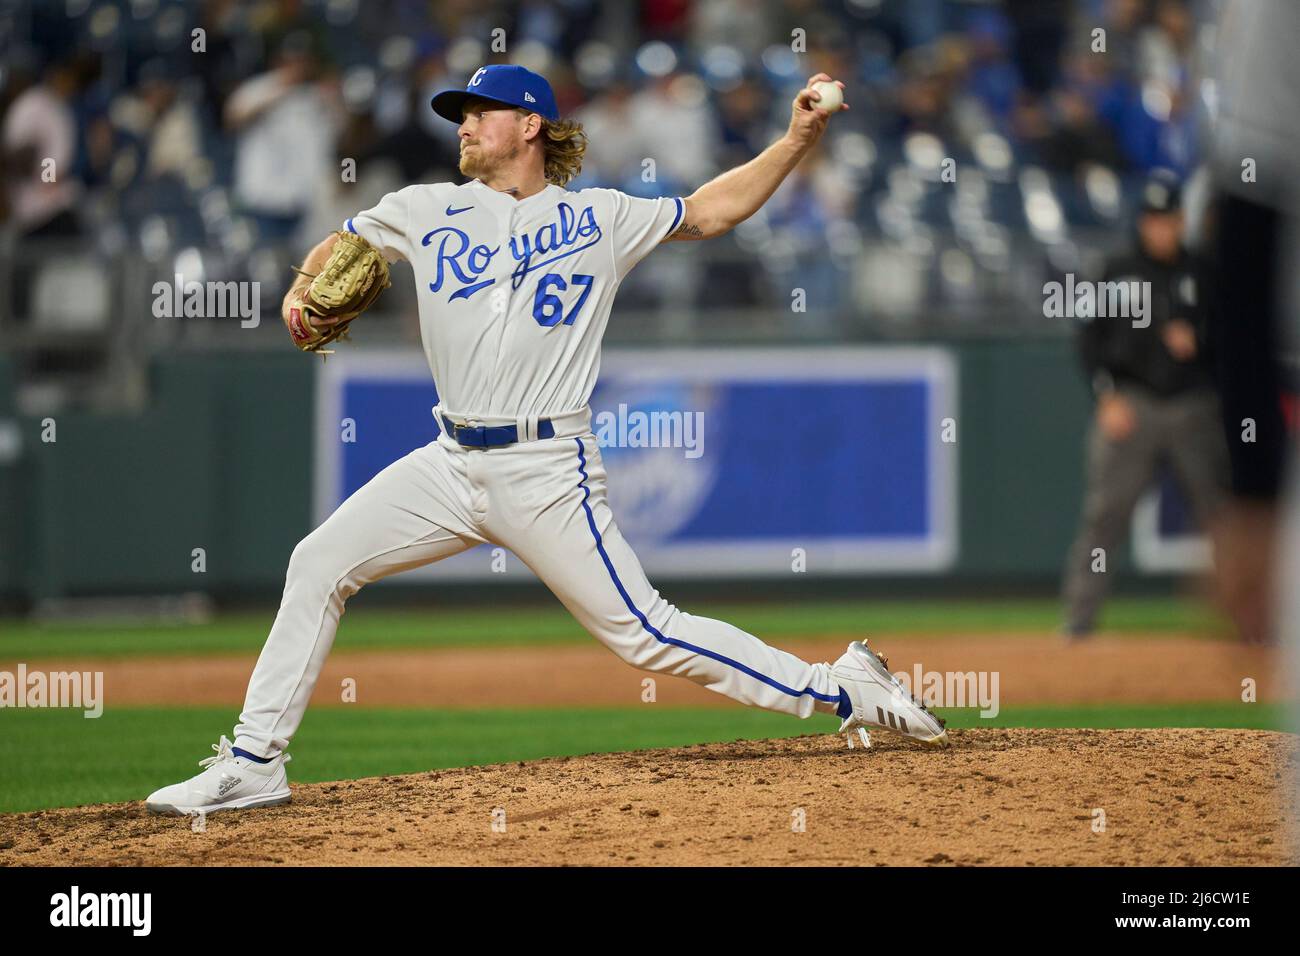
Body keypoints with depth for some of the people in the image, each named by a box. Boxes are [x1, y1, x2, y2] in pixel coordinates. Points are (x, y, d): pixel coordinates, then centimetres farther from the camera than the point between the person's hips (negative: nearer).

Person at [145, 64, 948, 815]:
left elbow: (710, 211, 12)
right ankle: (255, 763, 3)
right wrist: (304, 291, 1)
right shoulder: (427, 210, 11)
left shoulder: (599, 218, 4)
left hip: (548, 471, -4)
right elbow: (340, 247, 23)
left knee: (643, 632, -10)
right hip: (453, 465, 4)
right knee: (319, 564, -3)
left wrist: (797, 142, 2)